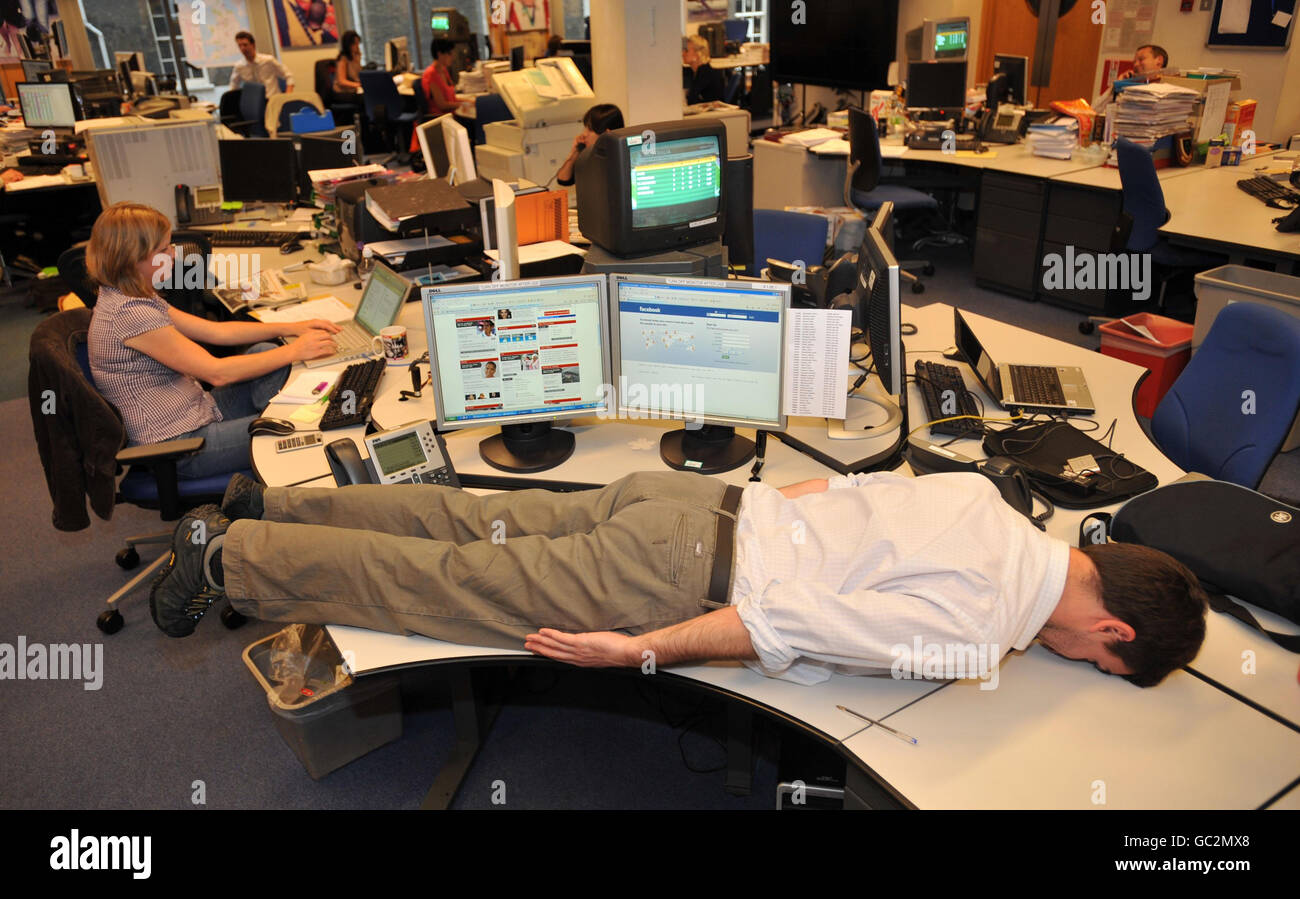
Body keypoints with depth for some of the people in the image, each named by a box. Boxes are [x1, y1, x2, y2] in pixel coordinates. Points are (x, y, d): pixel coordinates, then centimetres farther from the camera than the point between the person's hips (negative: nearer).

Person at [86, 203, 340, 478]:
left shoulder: (140, 299, 7)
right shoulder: (129, 314, -24)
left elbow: (215, 331, 11)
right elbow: (216, 372, -22)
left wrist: (290, 328, 4)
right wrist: (295, 352, -16)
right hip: (178, 448, -10)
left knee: (264, 351, 6)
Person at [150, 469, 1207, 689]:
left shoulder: (982, 494, 9)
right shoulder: (970, 627, -16)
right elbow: (797, 618, -20)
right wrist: (638, 652, -14)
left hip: (699, 499, 8)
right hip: (673, 576, -8)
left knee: (469, 524, 15)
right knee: (450, 584, 2)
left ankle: (268, 506, 27)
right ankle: (228, 558, 13)